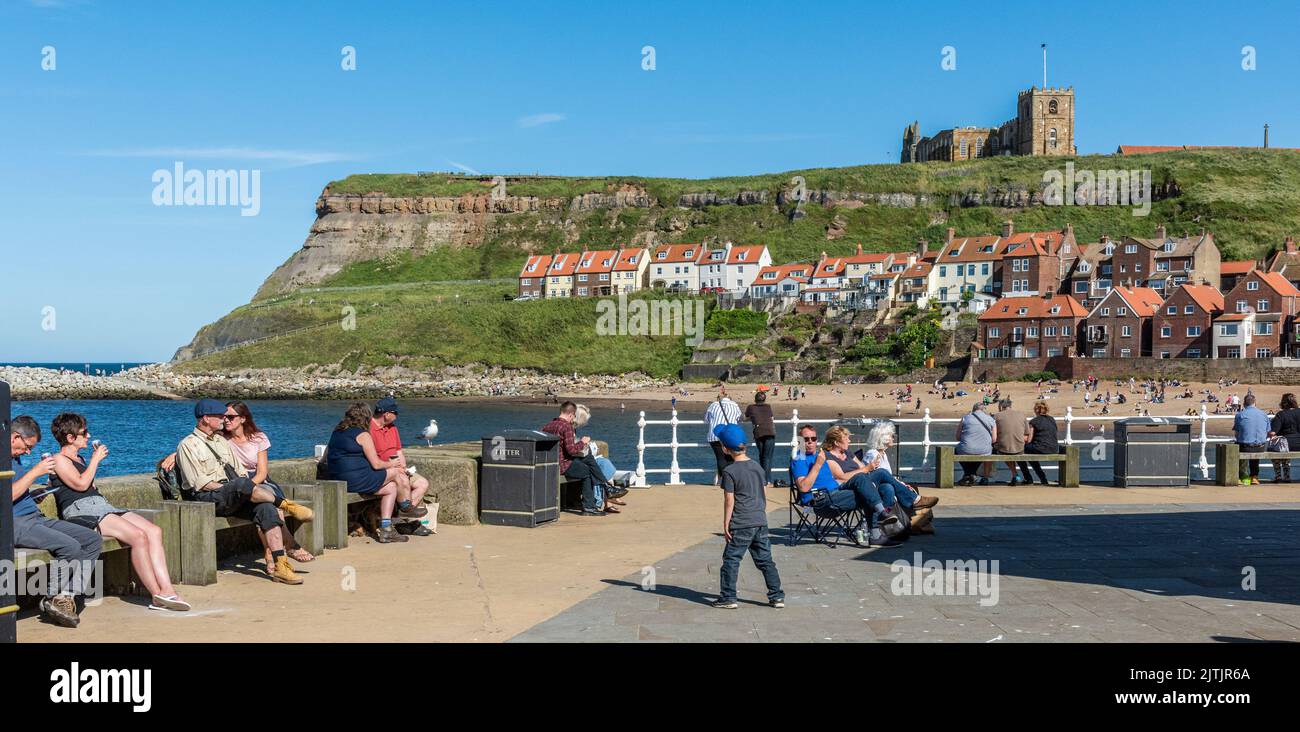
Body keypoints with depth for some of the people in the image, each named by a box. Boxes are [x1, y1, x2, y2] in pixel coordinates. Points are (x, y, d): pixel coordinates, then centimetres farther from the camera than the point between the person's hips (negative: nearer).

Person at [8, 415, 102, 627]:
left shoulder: (14, 457, 22)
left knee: (93, 540, -6)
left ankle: (66, 596, -14)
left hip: (36, 518, 10)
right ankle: (52, 600, -8)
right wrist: (35, 472, -15)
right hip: (15, 523, -10)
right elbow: (7, 496, -21)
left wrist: (36, 493, 19)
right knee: (70, 546, -28)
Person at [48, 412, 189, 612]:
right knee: (138, 536, -28)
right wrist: (95, 460, -1)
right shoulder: (59, 460, 3)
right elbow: (81, 484, -11)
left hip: (101, 506, 9)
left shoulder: (78, 459, 28)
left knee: (154, 531, -14)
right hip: (80, 511, -9)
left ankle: (167, 590, -26)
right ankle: (157, 595, -25)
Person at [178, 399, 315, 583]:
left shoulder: (221, 440, 24)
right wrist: (237, 489, -16)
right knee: (241, 484, -37)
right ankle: (287, 505, -20)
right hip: (206, 499, -7)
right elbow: (199, 482, -11)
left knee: (265, 507, -23)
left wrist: (248, 490, 0)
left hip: (233, 499, 7)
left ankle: (280, 565, -31)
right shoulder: (188, 445, 0)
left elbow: (240, 470, 23)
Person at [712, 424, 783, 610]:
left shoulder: (729, 472, -11)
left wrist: (726, 524, -6)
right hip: (761, 521, 6)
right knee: (765, 560, 11)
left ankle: (728, 598, 6)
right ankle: (777, 596, 12)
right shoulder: (757, 467, 10)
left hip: (741, 525, -6)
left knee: (731, 560, 4)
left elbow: (729, 500, -12)